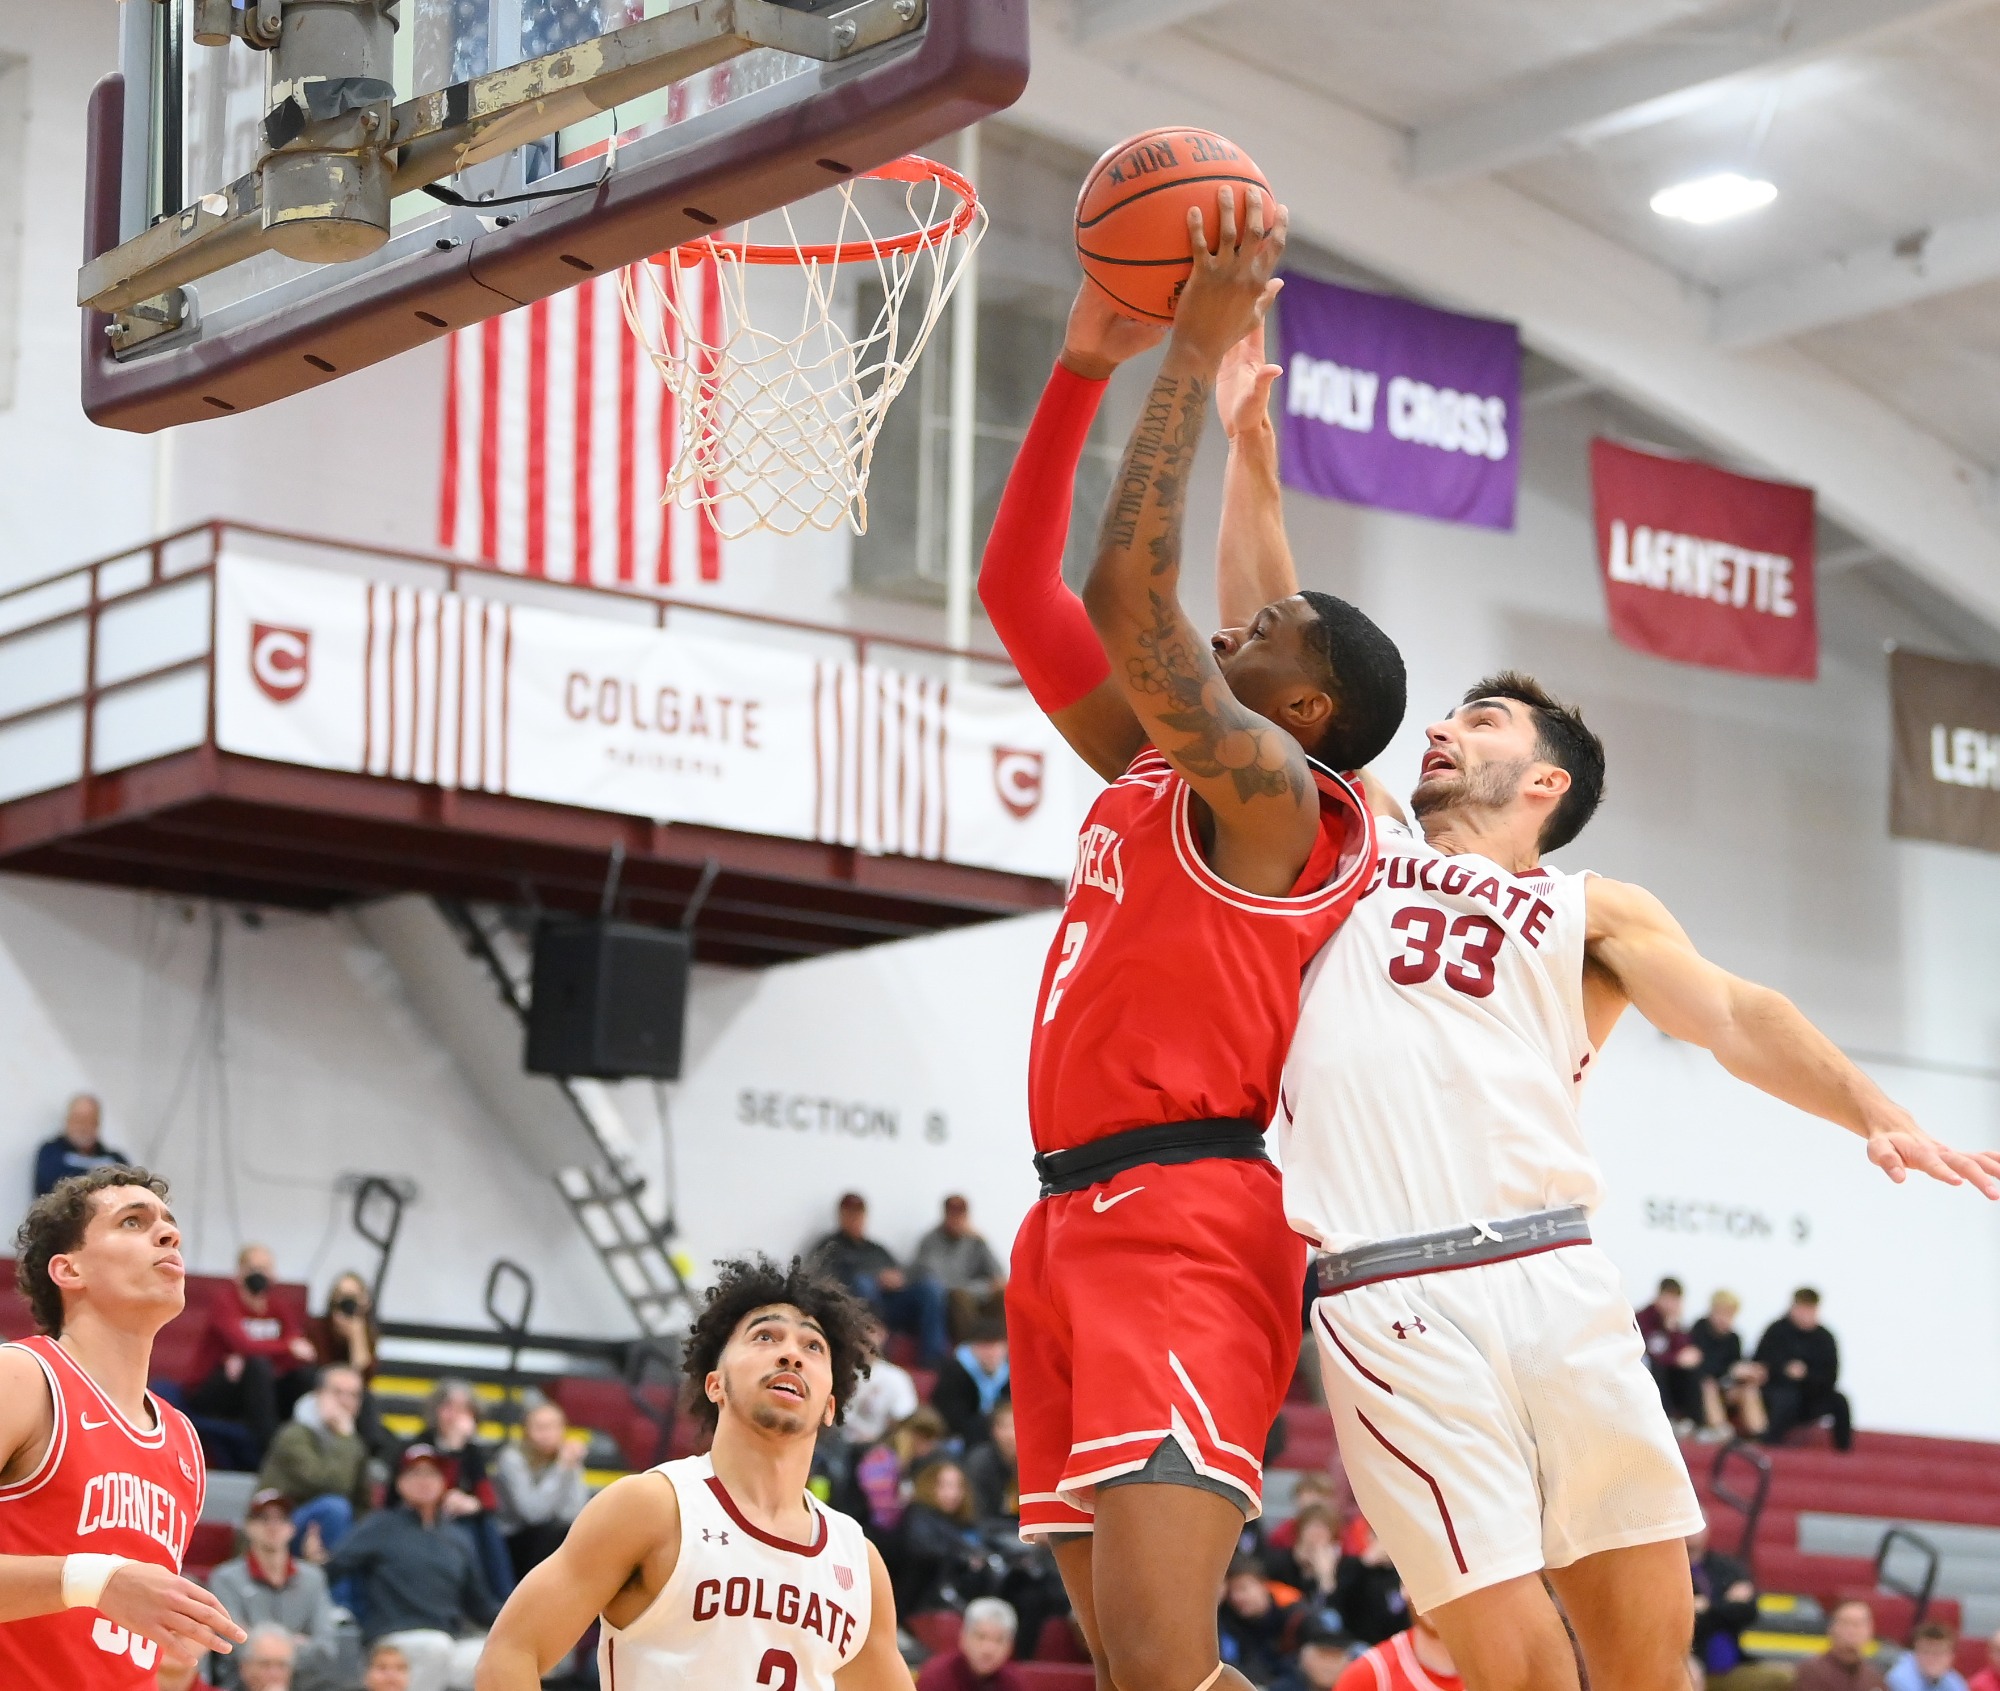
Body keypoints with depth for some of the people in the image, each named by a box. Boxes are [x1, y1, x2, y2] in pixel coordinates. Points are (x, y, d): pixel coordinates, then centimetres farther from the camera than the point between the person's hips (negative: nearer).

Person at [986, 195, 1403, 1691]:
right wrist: (1087, 366, 17)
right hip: (1073, 1225, 9)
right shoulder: (1146, 771, 20)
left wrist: (1199, 355, -11)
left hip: (1180, 1218, -9)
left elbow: (1128, 597, -17)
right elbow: (1021, 590, 21)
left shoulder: (1274, 786, -4)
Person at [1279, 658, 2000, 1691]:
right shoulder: (1359, 849, 24)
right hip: (1392, 1302, -1)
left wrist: (1873, 1113, -12)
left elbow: (1736, 1018, 4)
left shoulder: (1589, 913, 20)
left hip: (1558, 1286, 1)